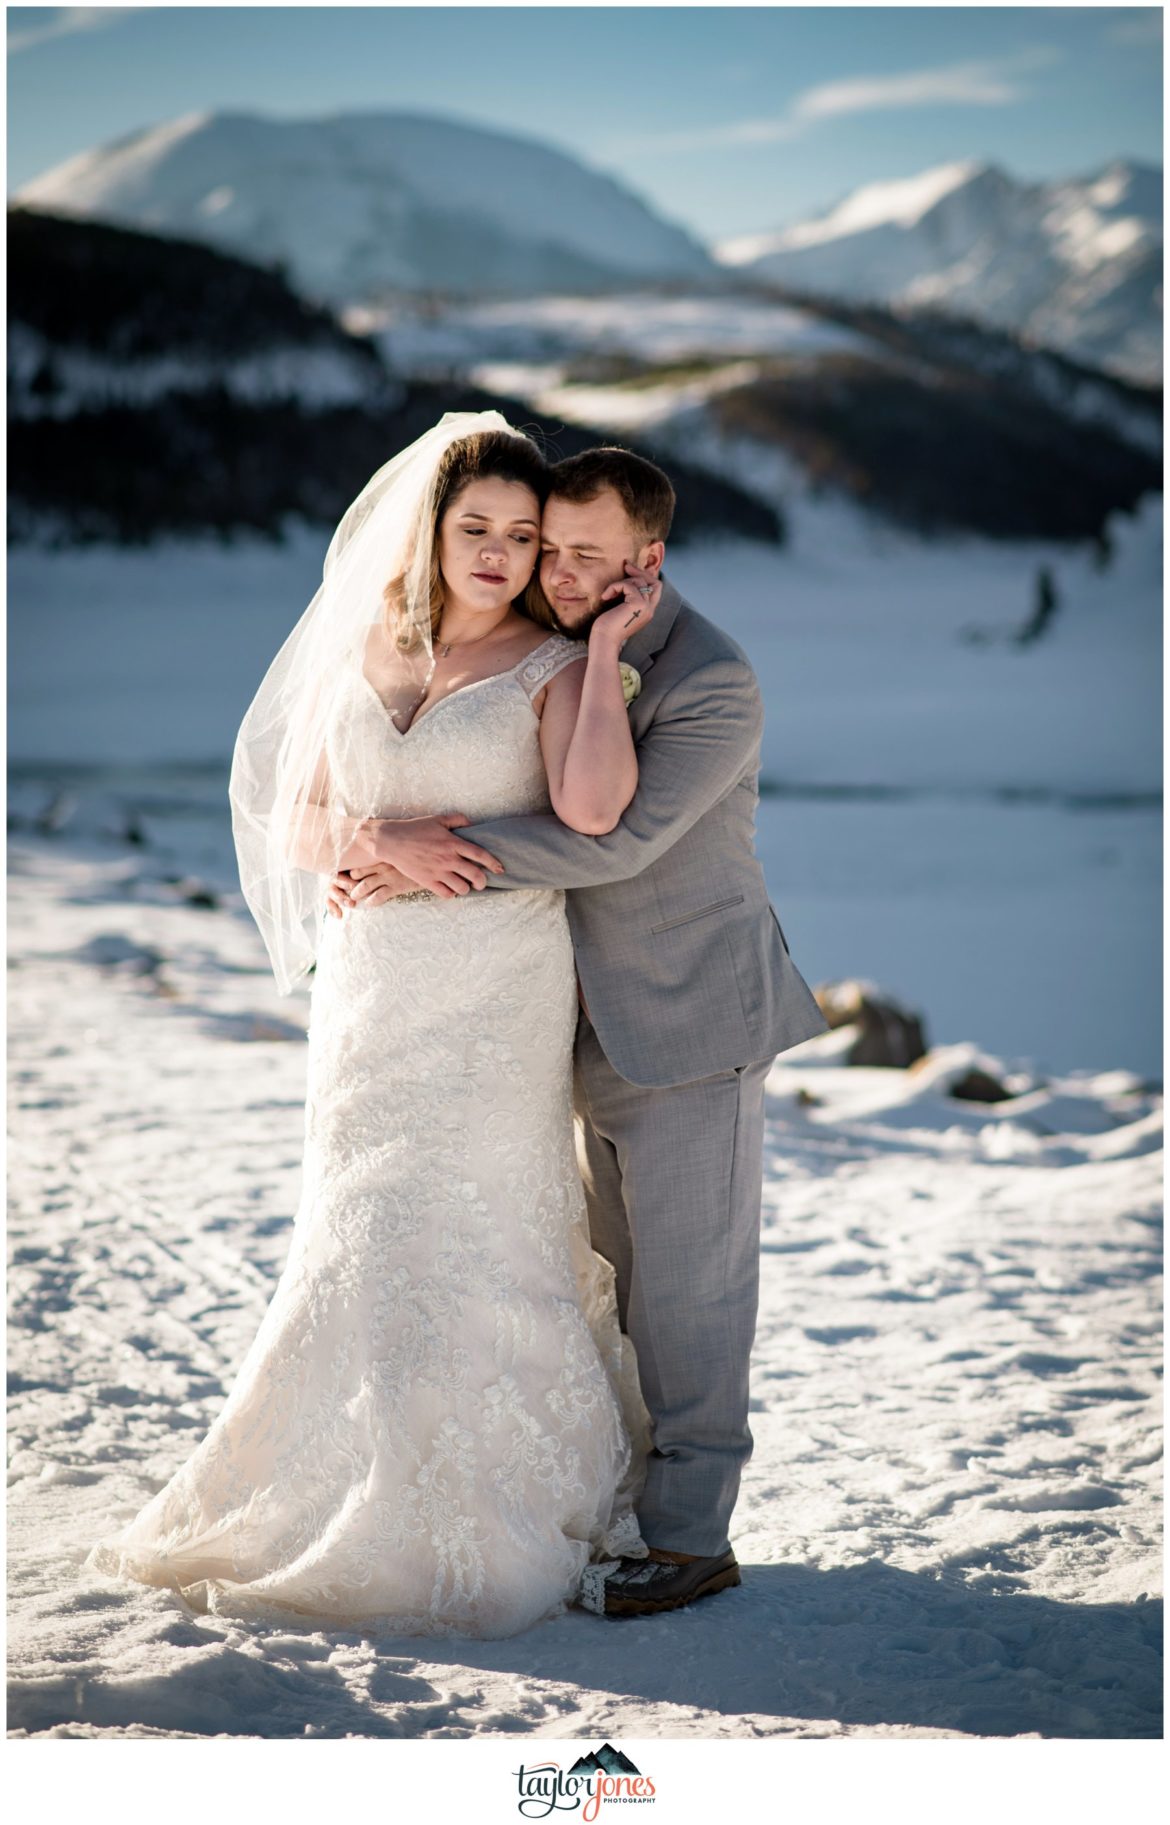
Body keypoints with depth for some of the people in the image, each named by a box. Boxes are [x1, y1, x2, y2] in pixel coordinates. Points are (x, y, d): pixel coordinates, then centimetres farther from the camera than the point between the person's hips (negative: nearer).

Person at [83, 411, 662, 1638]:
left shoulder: (550, 667, -3)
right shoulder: (362, 648, 10)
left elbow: (592, 810, -22)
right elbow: (297, 826, 10)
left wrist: (606, 647, -16)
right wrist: (379, 841, -10)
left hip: (497, 997, -4)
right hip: (371, 987, 4)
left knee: (469, 1236, -2)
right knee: (369, 1235, 8)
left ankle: (481, 1525, 13)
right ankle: (365, 1507, 22)